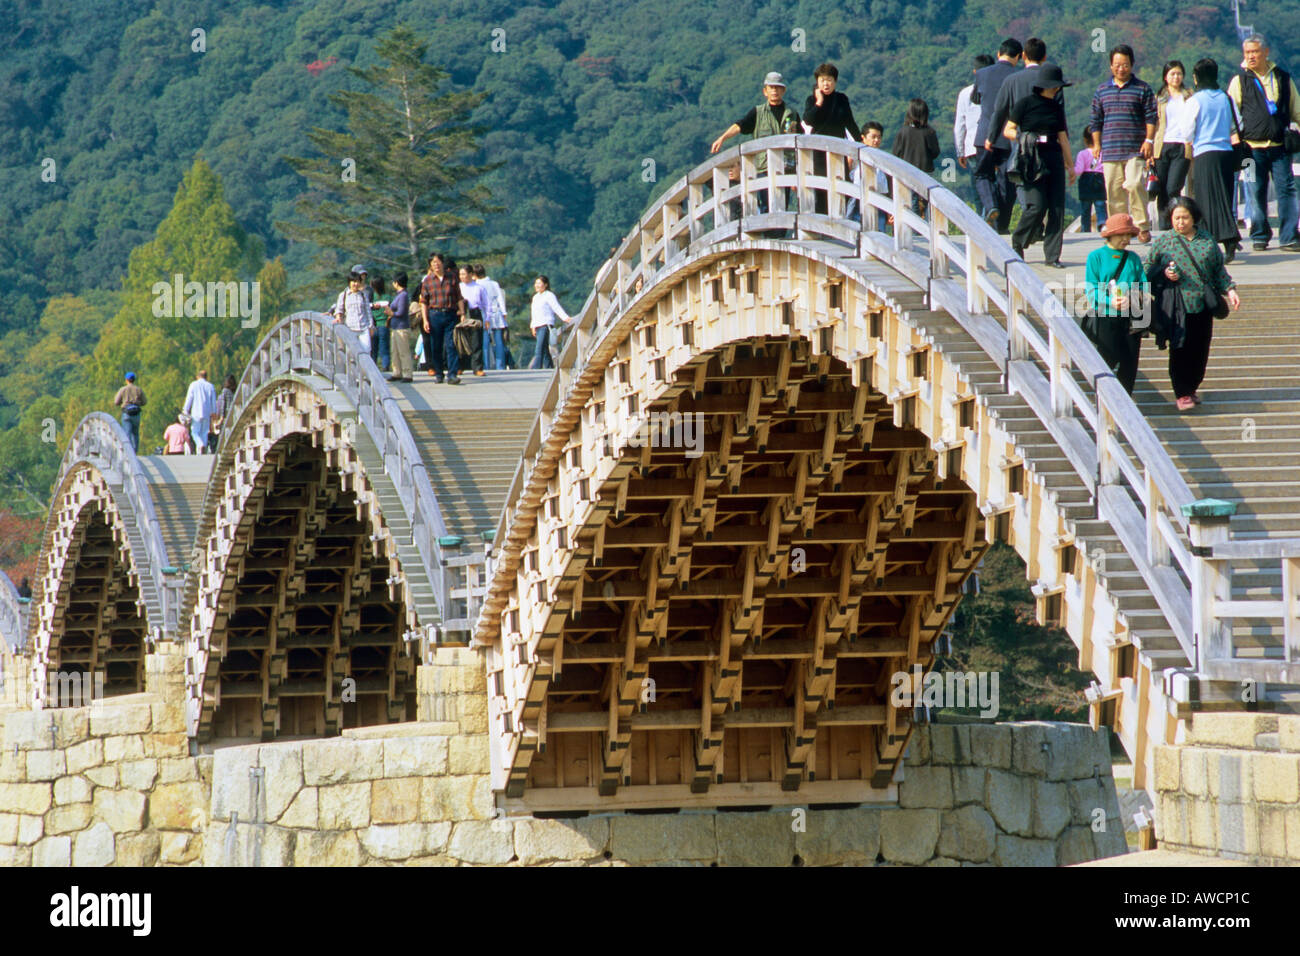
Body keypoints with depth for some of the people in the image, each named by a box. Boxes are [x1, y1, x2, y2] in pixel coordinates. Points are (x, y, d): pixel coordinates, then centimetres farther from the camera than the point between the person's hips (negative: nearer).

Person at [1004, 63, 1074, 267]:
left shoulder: (1056, 107, 14)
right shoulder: (1025, 103, -1)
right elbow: (1008, 130, 1)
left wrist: (1070, 165, 17)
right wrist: (1022, 138, -18)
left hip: (1054, 157, 5)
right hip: (1032, 157, -5)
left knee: (1057, 208, -3)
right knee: (1037, 206, -13)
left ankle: (1053, 255, 0)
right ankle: (1017, 243, 11)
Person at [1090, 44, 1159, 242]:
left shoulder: (1142, 89, 5)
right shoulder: (1102, 91, 14)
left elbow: (1151, 117, 4)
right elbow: (1096, 121, 18)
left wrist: (1149, 140, -5)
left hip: (1135, 150, -4)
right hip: (1110, 151, 4)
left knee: (1134, 185, -18)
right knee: (1113, 191, 1)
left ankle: (1142, 227, -9)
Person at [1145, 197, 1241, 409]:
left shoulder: (1207, 240, 9)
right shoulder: (1162, 242, 3)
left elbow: (1219, 270, 15)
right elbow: (1148, 271, 7)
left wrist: (1230, 290, 4)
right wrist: (1164, 274, -11)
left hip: (1203, 306, 3)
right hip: (1177, 307, -3)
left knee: (1200, 350, 5)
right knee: (1180, 350, -5)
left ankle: (1191, 388, 22)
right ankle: (1181, 394, 4)